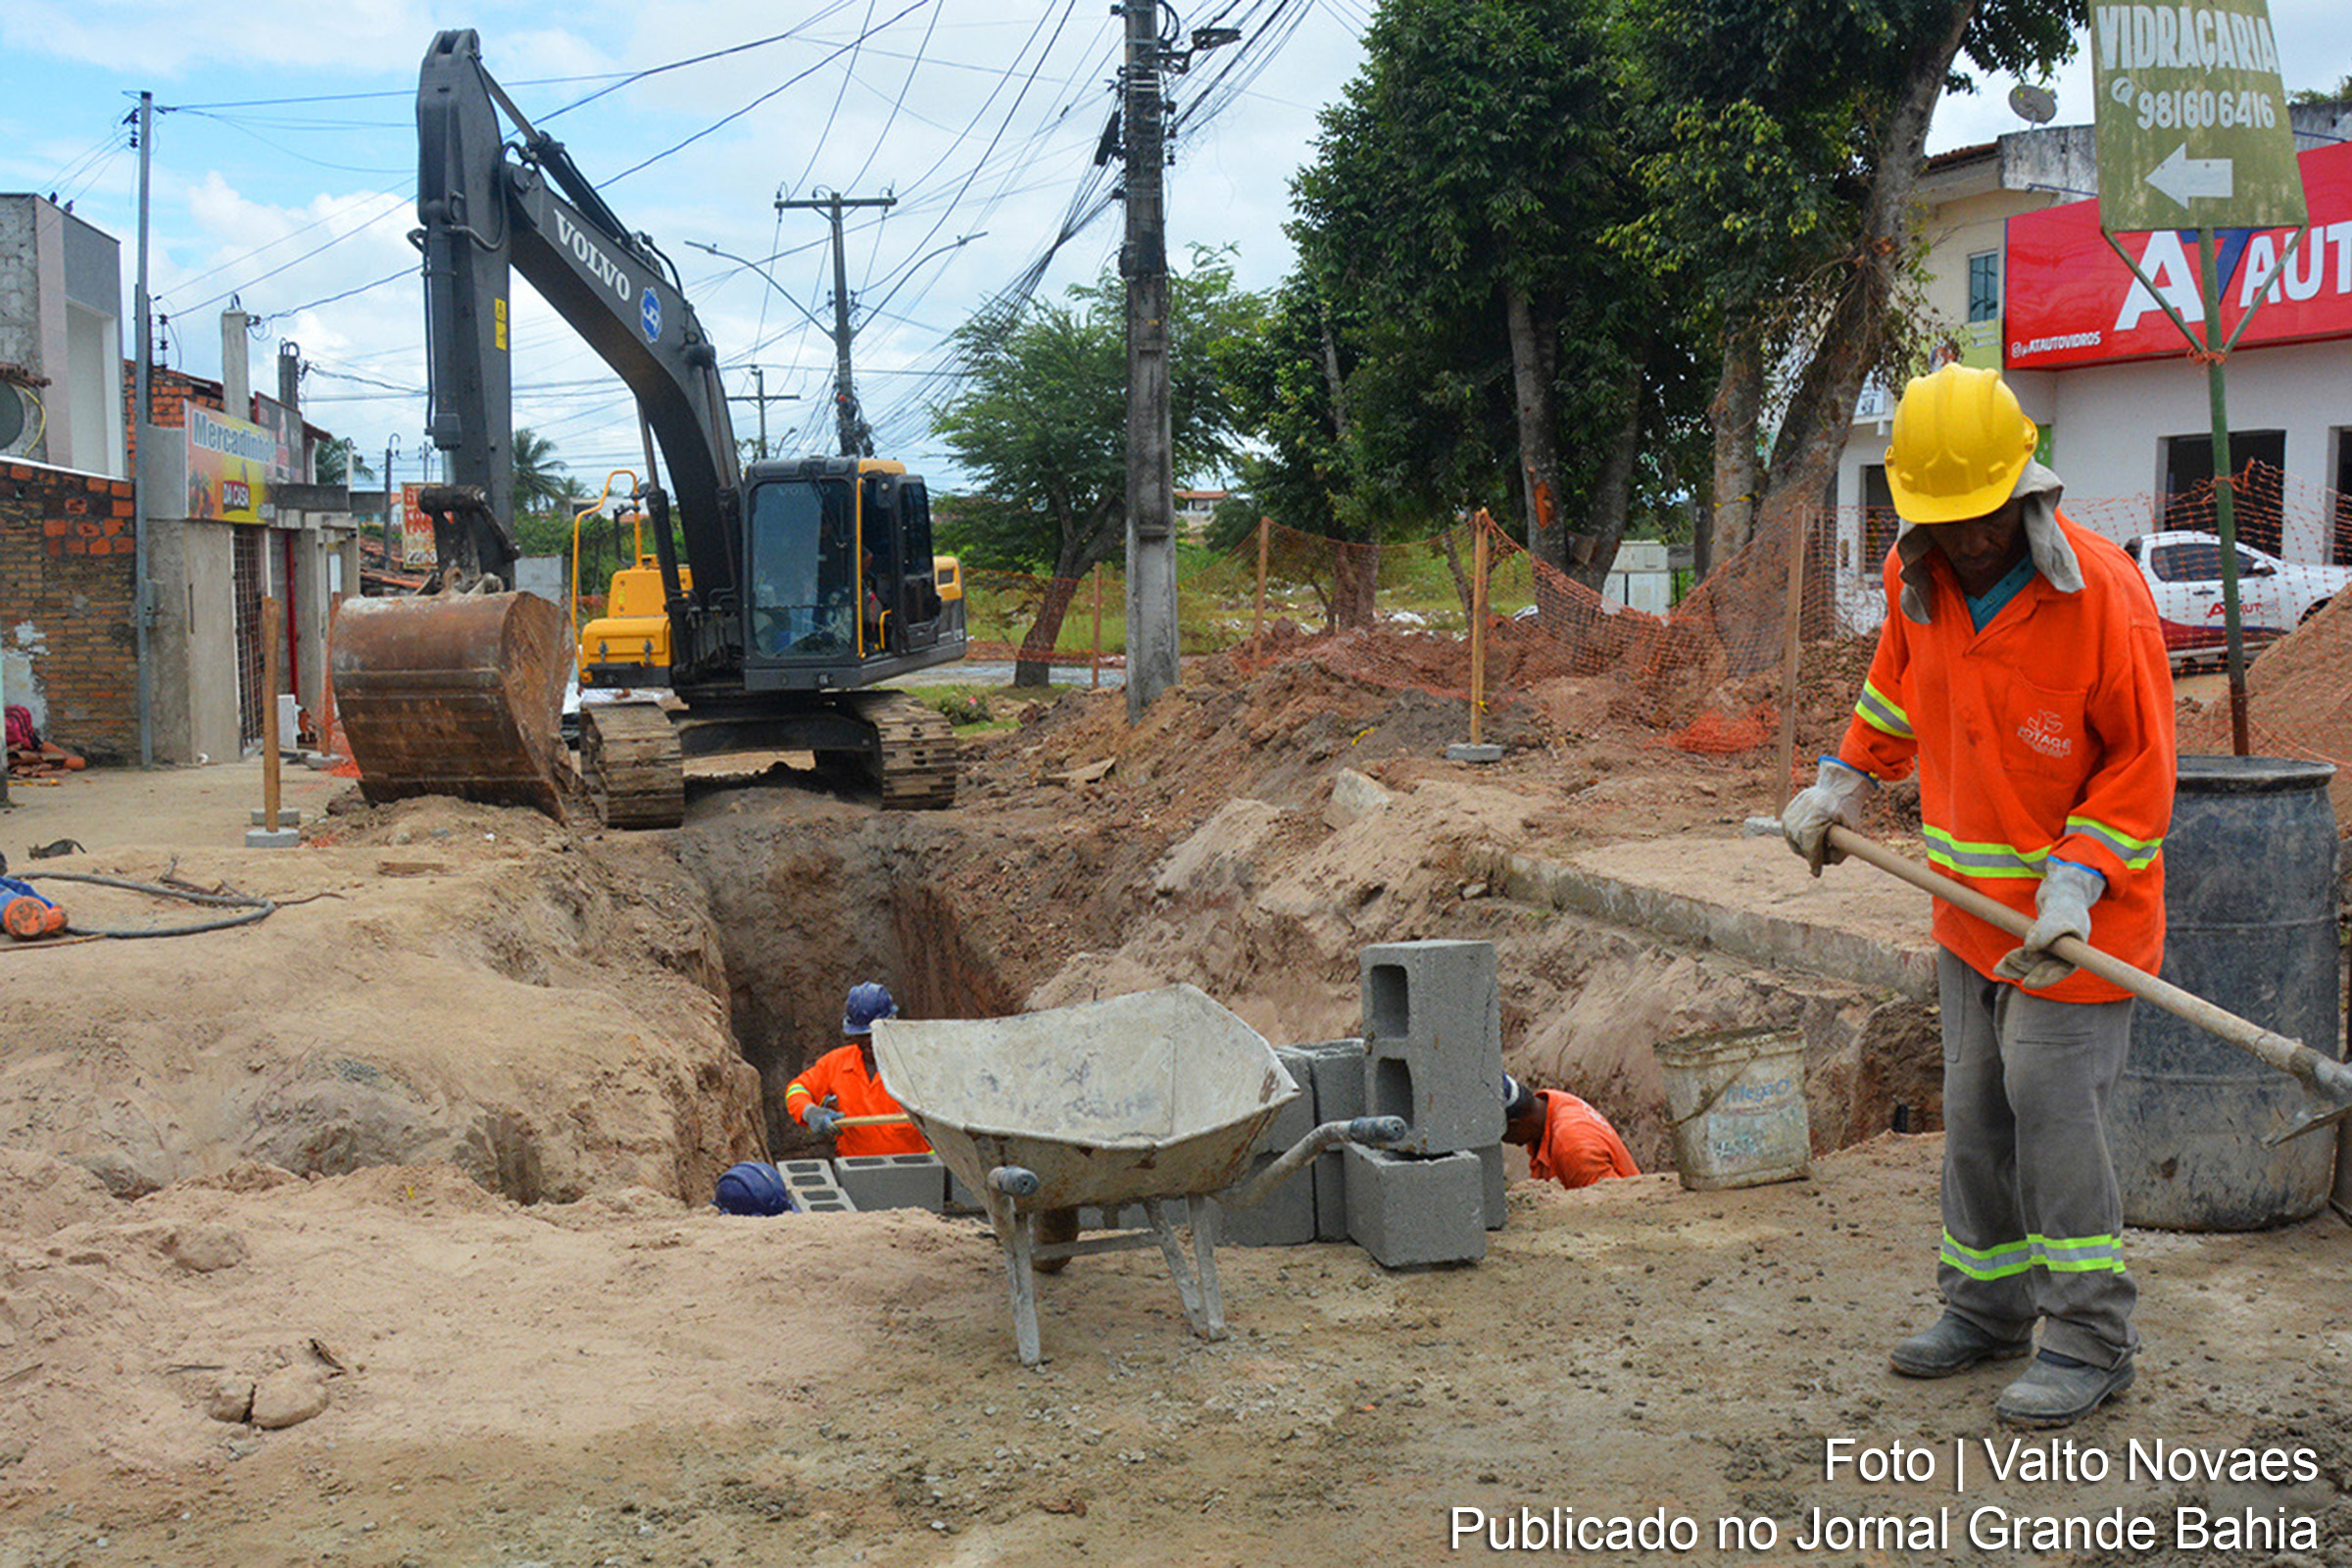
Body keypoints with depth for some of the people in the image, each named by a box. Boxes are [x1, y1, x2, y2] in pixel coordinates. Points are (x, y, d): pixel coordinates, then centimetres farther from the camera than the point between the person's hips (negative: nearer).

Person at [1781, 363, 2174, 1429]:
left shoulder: (2103, 593, -19)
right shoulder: (1915, 578, -1)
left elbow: (2142, 759, -14)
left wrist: (2077, 879, -23)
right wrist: (1846, 777, 14)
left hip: (2076, 912, -6)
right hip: (1972, 902, 6)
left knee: (2052, 1111, -6)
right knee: (1974, 1109, 13)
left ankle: (2091, 1341, 7)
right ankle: (1987, 1305, 29)